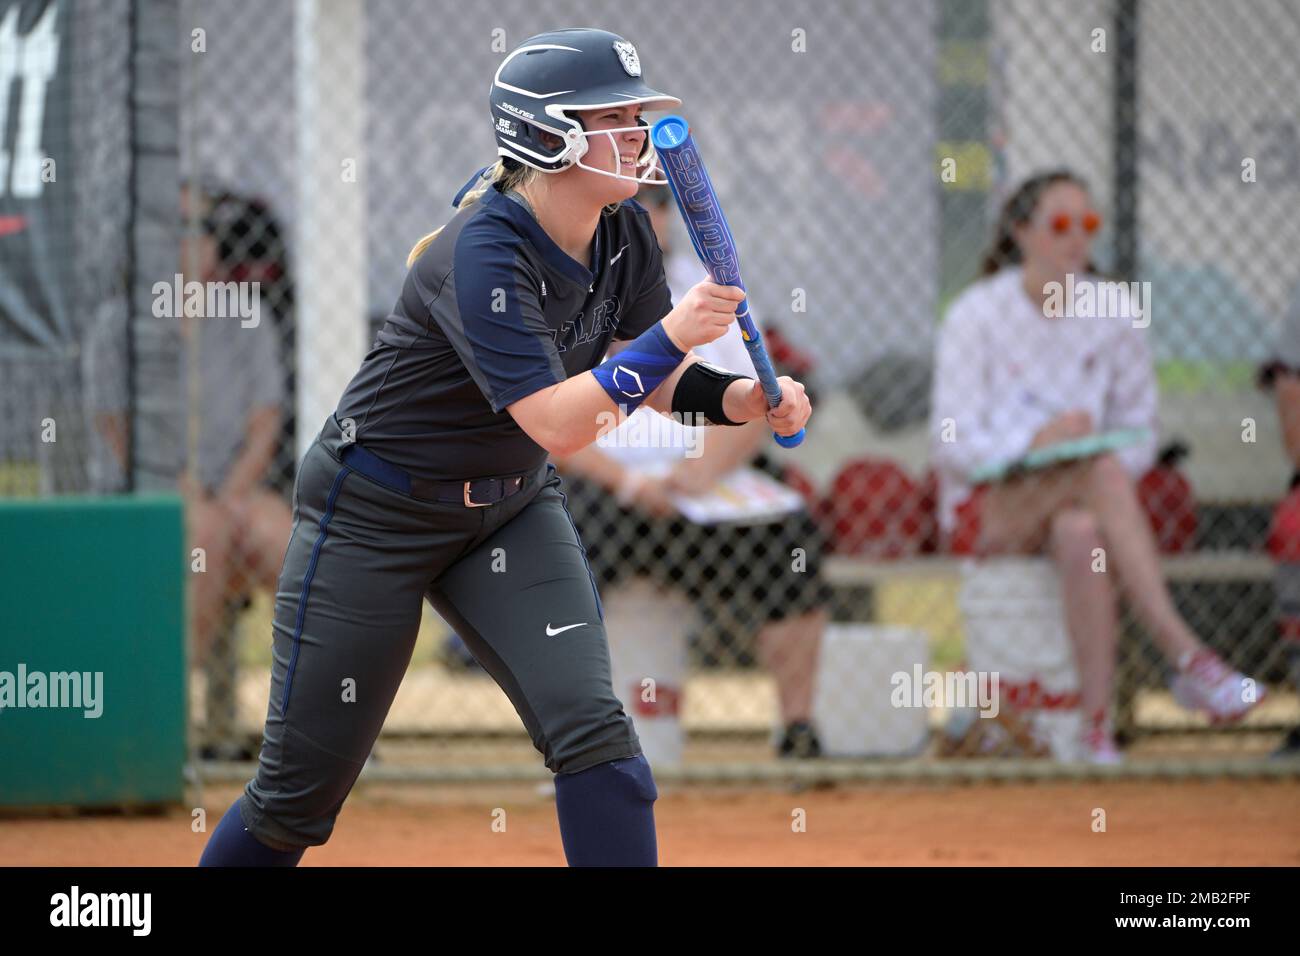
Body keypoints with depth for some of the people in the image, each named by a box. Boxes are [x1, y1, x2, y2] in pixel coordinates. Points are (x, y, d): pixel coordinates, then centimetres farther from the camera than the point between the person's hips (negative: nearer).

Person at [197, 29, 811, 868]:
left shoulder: (623, 234, -6)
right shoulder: (484, 254, -29)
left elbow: (658, 383, 5)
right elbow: (556, 423, -35)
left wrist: (743, 398, -14)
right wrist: (670, 335, -40)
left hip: (511, 508, 6)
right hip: (375, 512, -6)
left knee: (594, 729, -15)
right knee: (301, 792, 0)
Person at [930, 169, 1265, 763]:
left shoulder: (1116, 317, 4)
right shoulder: (977, 316, -5)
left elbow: (1139, 439, 9)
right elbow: (952, 444, -9)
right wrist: (1034, 442, -26)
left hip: (1084, 501, 3)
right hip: (987, 509, -3)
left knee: (1080, 531, -38)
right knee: (1103, 469, -35)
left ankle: (1098, 730, -42)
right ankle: (1185, 654, -44)